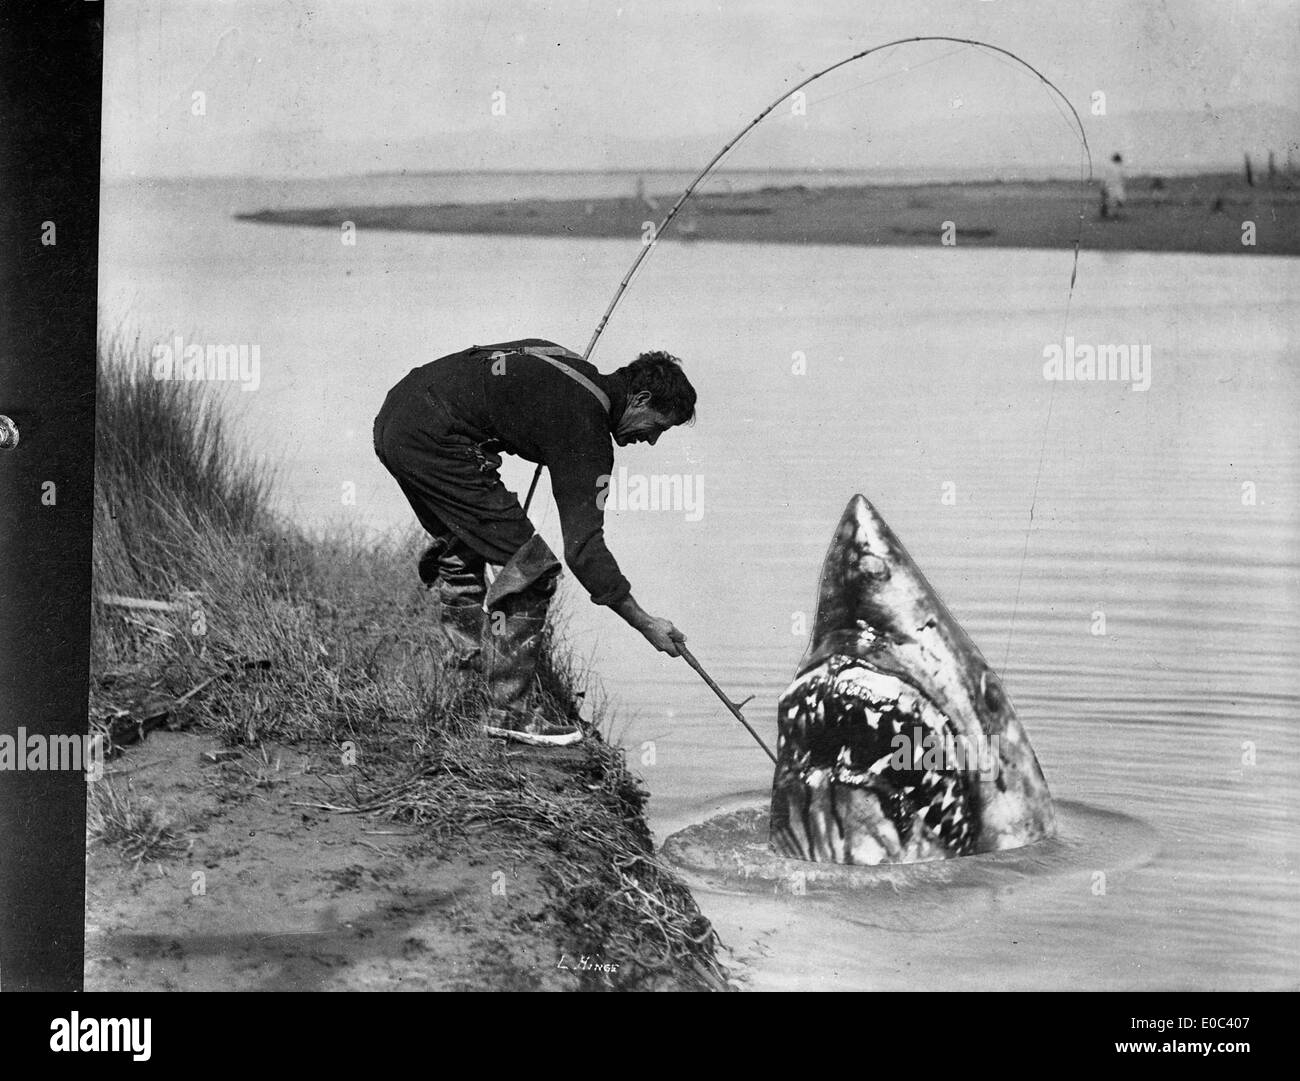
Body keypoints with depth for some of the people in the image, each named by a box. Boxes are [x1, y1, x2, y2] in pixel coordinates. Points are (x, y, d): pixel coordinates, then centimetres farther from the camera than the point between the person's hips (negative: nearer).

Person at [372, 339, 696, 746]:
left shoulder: (571, 366, 17)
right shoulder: (586, 430, -8)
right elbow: (583, 546, -13)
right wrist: (645, 623, -9)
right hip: (436, 438, -10)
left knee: (461, 542, 32)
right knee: (530, 567, -6)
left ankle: (465, 652, 44)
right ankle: (507, 713, -2)